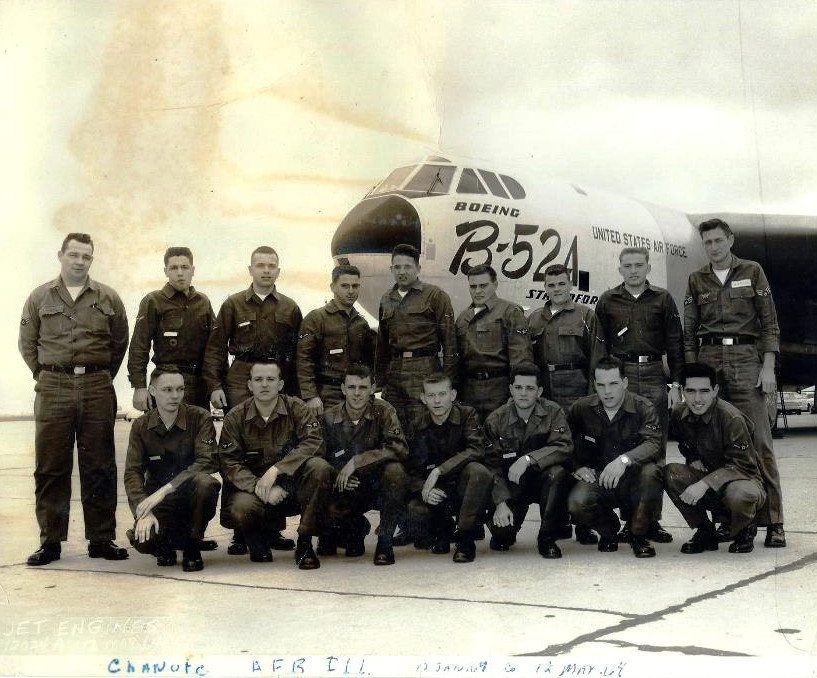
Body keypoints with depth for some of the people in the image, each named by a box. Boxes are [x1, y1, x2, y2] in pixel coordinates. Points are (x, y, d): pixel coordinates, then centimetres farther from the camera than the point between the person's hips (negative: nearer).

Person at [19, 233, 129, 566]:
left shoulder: (108, 298, 8)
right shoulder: (40, 297, 8)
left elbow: (120, 343, 13)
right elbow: (27, 343, 12)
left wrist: (102, 377, 10)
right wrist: (47, 376, 7)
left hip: (97, 388, 0)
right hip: (53, 388, 0)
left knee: (99, 466, 3)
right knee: (50, 467, 1)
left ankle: (101, 539, 10)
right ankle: (50, 541, 9)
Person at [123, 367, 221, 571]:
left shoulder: (200, 418, -8)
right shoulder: (141, 426, 1)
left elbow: (207, 462, -20)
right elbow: (132, 473, -5)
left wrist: (164, 490, -28)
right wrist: (144, 512, -23)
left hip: (192, 496, -1)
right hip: (159, 502, 1)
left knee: (206, 483, -36)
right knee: (142, 540, -29)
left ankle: (192, 547, -9)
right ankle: (166, 543, 12)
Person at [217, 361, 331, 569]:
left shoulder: (296, 408, -3)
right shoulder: (235, 417, -1)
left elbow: (313, 442, -18)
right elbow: (229, 464, -7)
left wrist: (276, 470, -28)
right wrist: (257, 485, -25)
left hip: (294, 485, 0)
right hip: (253, 486, 0)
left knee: (319, 467, -30)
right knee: (240, 508, -34)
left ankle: (305, 542, -16)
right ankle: (259, 540, 6)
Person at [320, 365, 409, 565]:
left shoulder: (383, 411, -9)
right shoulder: (328, 418, -3)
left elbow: (399, 449, -23)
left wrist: (357, 461, -29)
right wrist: (338, 476, -22)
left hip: (378, 484, -1)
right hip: (347, 488, 2)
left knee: (395, 470, -34)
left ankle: (385, 541, -15)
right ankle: (354, 528, 11)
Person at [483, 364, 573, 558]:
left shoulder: (553, 412, -7)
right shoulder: (495, 420, -7)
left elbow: (564, 447, -22)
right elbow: (492, 465, -11)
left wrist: (528, 459, -34)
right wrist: (501, 502, -22)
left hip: (542, 478, 0)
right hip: (510, 486, 0)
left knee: (557, 474, -35)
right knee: (500, 529, -24)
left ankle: (547, 538, -15)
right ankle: (504, 535, 19)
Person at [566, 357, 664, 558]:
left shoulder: (643, 408, -6)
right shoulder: (580, 409, 1)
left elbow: (653, 444, -20)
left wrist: (624, 460, -37)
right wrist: (577, 467, -8)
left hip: (632, 478, -1)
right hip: (597, 478, 1)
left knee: (651, 473, -36)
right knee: (577, 503, -30)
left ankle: (638, 535, -9)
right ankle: (609, 531, 8)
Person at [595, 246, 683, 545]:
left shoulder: (662, 299, 9)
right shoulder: (608, 301, 10)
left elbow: (675, 343, 7)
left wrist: (676, 383, 0)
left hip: (654, 377, 0)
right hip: (620, 375, 0)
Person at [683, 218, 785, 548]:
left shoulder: (752, 272, 7)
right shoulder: (697, 280, 13)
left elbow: (769, 323, 4)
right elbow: (689, 332, 14)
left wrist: (768, 367, -5)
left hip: (746, 360, -2)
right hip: (709, 360, 3)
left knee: (758, 440, -8)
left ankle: (772, 522, -6)